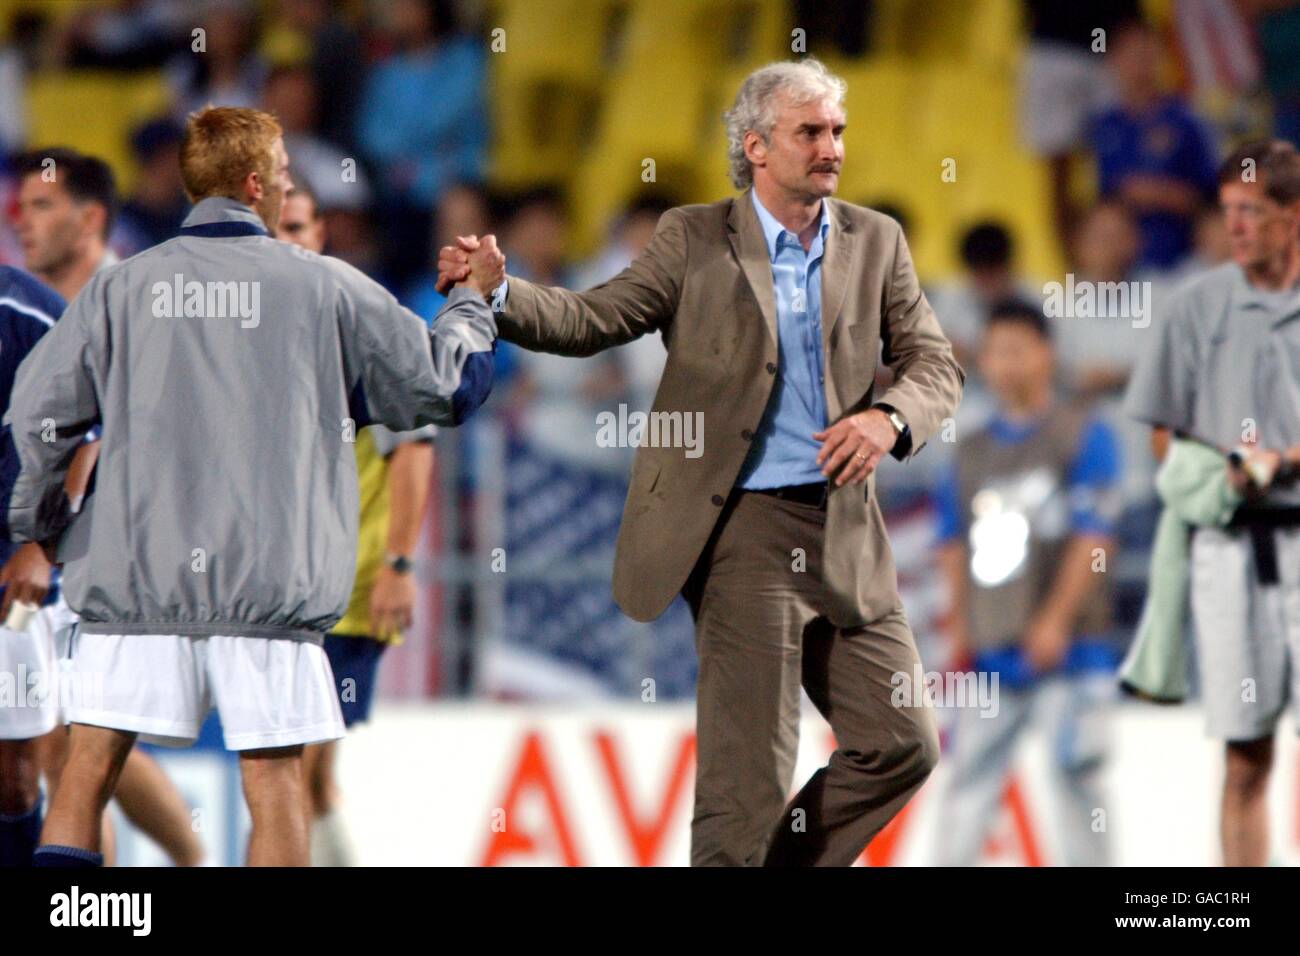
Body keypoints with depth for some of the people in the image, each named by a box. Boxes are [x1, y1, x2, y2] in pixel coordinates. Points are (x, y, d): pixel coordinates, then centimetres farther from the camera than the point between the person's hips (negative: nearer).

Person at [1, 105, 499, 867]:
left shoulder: (121, 288, 5)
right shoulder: (326, 288, 2)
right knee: (274, 778, 2)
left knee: (90, 767, 4)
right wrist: (473, 302, 30)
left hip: (133, 570, 2)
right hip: (268, 584, -2)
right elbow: (445, 387, 11)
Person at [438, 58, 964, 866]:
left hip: (846, 534, 4)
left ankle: (784, 863, 21)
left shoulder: (875, 242, 9)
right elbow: (593, 320, -2)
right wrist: (496, 291, -20)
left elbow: (935, 364, 5)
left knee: (904, 744, 4)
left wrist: (889, 418, -16)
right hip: (744, 527, -4)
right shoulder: (695, 239, 2)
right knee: (750, 771, -5)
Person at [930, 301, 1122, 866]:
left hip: (1066, 648, -4)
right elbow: (954, 548, 15)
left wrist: (1055, 619, -15)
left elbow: (1093, 537, -7)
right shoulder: (970, 453, 15)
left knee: (1076, 775, -5)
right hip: (991, 654, 4)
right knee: (968, 775, 1)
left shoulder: (1083, 435, 1)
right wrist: (959, 631, 5)